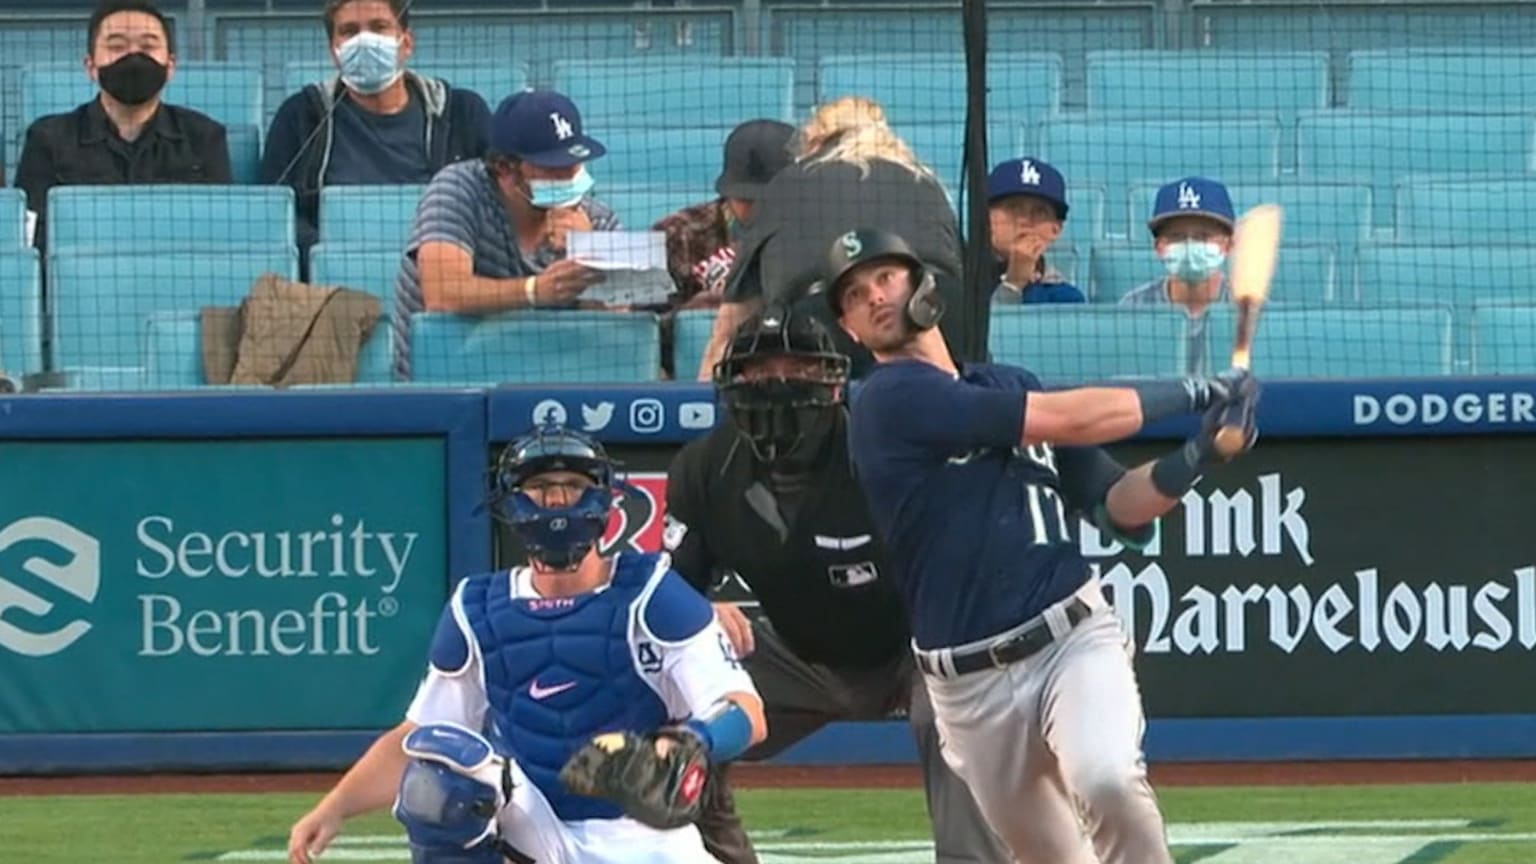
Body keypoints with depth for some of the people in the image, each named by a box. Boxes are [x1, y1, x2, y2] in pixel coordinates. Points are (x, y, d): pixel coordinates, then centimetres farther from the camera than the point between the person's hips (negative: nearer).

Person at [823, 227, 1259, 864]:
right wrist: (1192, 394, -5)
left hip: (1076, 640, 2)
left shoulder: (1014, 387, 15)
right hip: (972, 686, -2)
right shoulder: (892, 400, -6)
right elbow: (1062, 420, -14)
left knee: (1107, 780, -28)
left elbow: (1118, 508, 13)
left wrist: (1197, 455, -6)